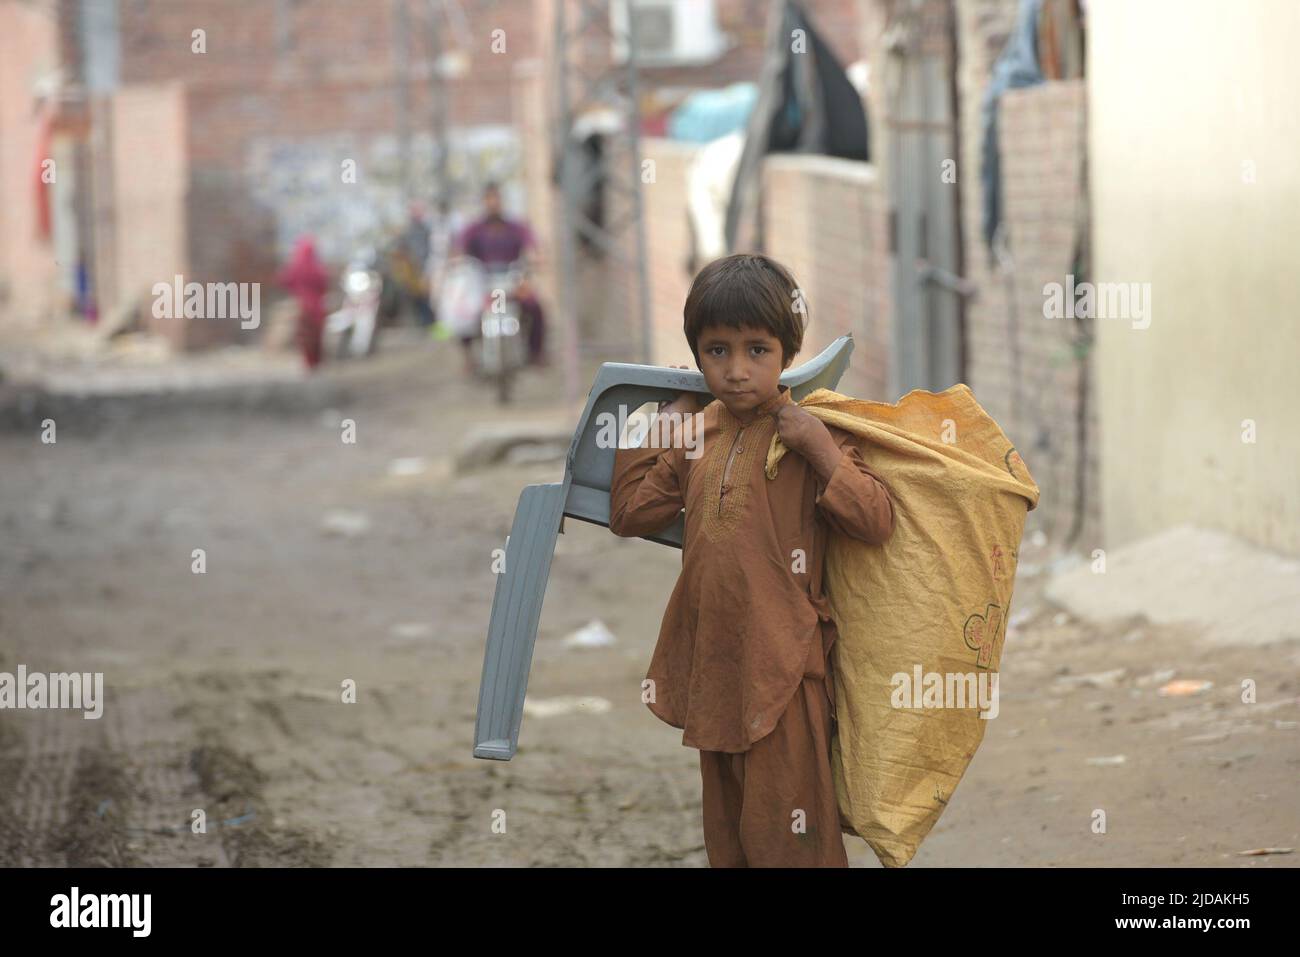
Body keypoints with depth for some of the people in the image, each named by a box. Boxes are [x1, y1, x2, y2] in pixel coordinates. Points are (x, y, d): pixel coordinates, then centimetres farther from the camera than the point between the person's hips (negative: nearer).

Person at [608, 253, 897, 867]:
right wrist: (660, 426, 8)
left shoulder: (812, 432, -9)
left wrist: (820, 448, -24)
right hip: (713, 665, 7)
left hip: (781, 668, -7)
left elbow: (876, 523, -16)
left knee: (785, 839, -5)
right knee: (727, 834, 17)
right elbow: (630, 514, 13)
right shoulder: (698, 432, 8)